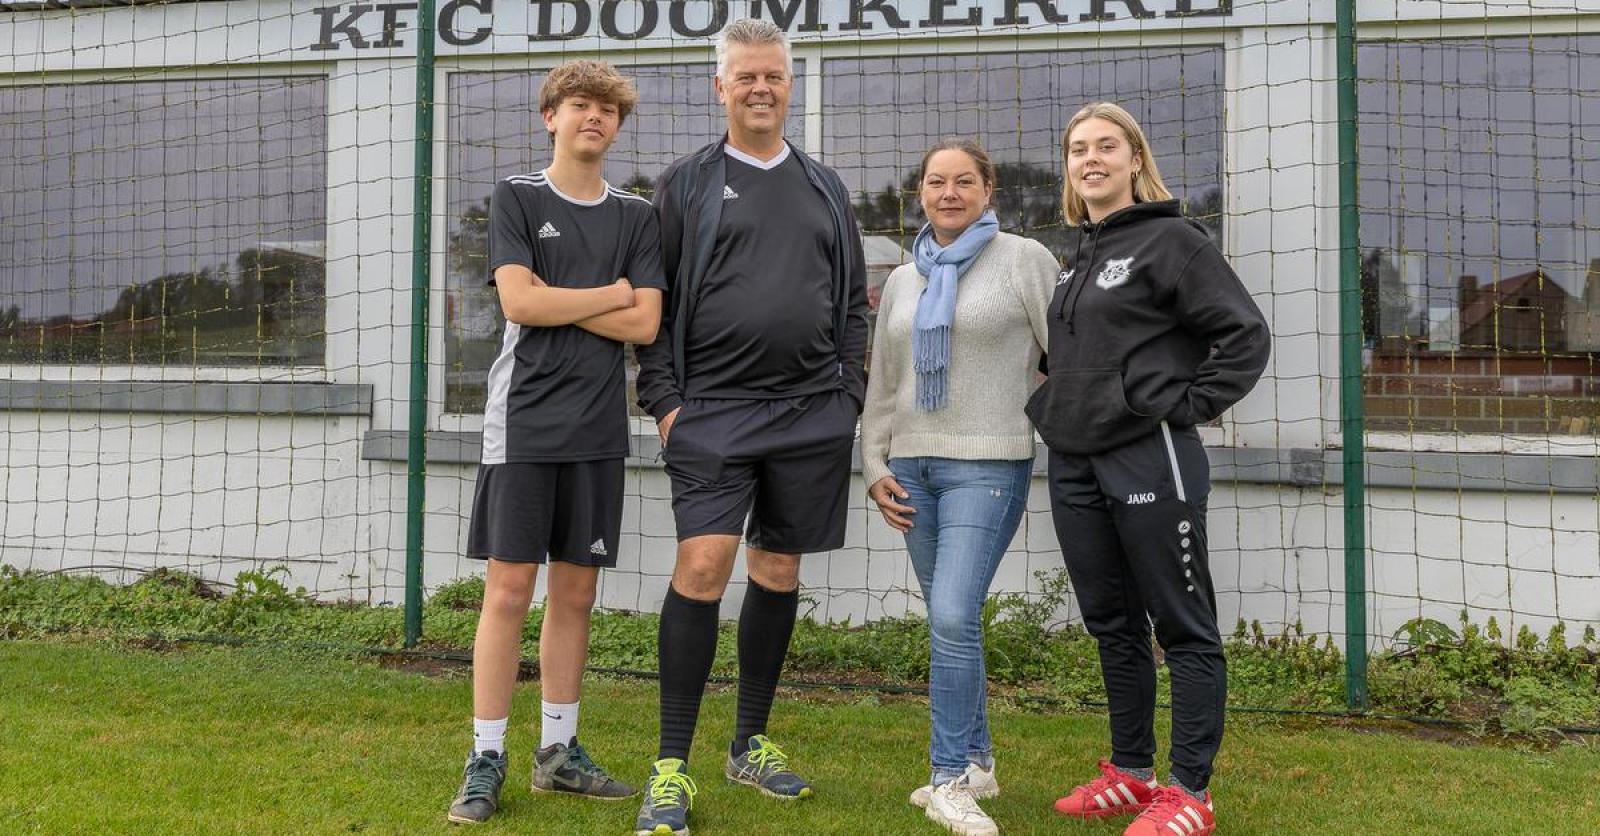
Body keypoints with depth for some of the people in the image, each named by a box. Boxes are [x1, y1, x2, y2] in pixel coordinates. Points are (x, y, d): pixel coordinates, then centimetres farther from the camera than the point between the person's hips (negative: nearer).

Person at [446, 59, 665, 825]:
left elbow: (645, 325, -1)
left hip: (597, 427, 3)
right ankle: (486, 761, 6)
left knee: (575, 591, 8)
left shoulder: (635, 216, 11)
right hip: (524, 420, -3)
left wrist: (555, 300, -7)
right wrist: (611, 292, -3)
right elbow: (518, 303, -11)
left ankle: (558, 752, 19)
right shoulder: (516, 197, 3)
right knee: (509, 589, -3)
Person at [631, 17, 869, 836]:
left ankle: (751, 744, 24)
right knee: (702, 566, -13)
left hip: (811, 414, 4)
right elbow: (654, 303, 3)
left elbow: (853, 303, 16)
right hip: (713, 409, -3)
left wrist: (848, 393, 6)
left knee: (778, 572, 9)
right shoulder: (686, 184, 6)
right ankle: (671, 768, -3)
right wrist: (664, 401, -6)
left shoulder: (825, 189, 15)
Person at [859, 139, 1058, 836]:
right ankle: (975, 763, 22)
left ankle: (951, 779, -4)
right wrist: (875, 466, 11)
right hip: (913, 466, 6)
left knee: (953, 617, -15)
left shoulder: (1025, 260, 1)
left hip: (988, 465, -5)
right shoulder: (902, 280, 16)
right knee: (951, 622, 10)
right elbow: (882, 385, 19)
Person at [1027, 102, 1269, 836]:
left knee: (1184, 627, 1)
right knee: (1112, 626, 15)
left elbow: (1246, 336, -10)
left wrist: (1187, 406, -12)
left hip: (1149, 460, -8)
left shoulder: (1172, 241, -5)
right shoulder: (1075, 256, 17)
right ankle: (1130, 773, 27)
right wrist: (1048, 409, 14)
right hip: (1073, 466, 8)